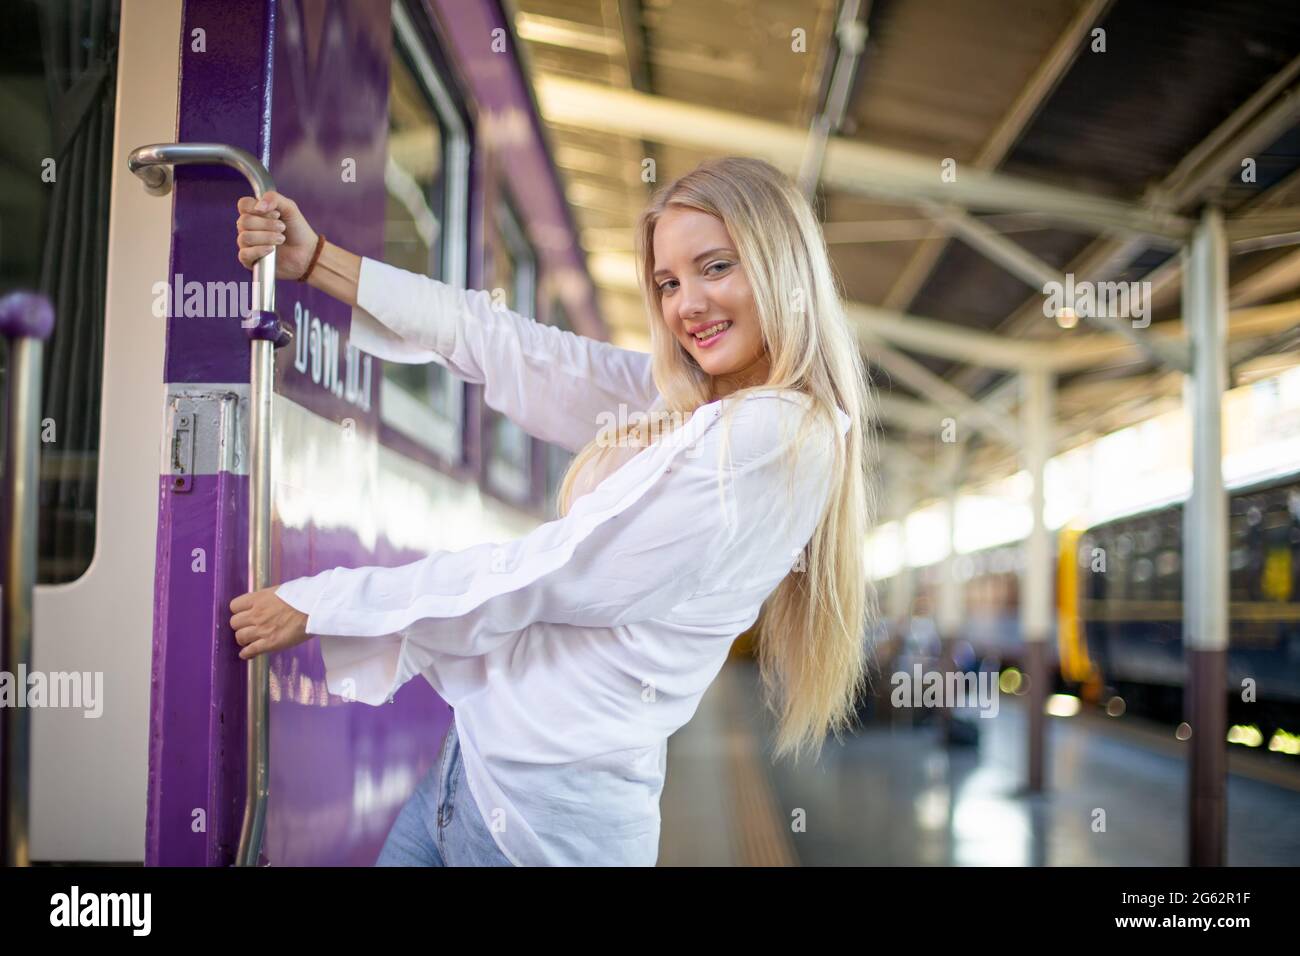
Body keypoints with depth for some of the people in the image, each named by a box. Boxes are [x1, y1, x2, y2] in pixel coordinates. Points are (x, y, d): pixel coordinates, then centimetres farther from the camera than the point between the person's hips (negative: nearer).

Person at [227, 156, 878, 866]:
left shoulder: (777, 436, -19)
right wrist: (313, 260, 9)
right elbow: (504, 343, 9)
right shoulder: (678, 398, 6)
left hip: (549, 806, -8)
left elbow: (551, 576, -18)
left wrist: (320, 604, -8)